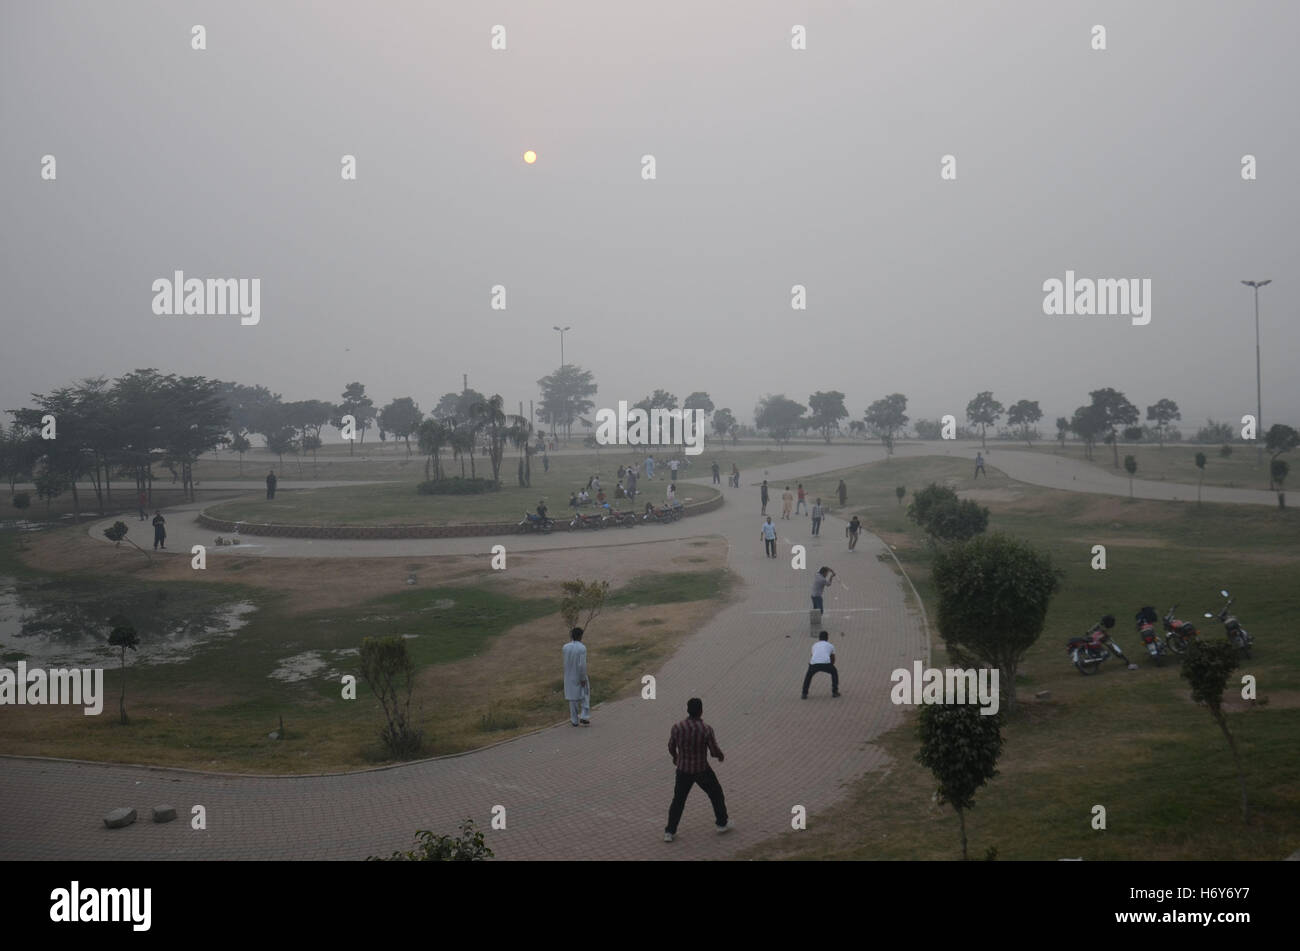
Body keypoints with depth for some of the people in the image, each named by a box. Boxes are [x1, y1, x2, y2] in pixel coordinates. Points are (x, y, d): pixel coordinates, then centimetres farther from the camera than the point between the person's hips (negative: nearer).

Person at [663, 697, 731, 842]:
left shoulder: (677, 727, -17)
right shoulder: (706, 729, -24)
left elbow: (671, 747, 0)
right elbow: (715, 751, -14)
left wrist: (674, 757, 23)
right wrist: (721, 756, 10)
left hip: (683, 770, 2)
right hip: (701, 770, -2)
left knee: (678, 800, 18)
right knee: (716, 794, 23)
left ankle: (669, 832, 19)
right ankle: (722, 824, 35)